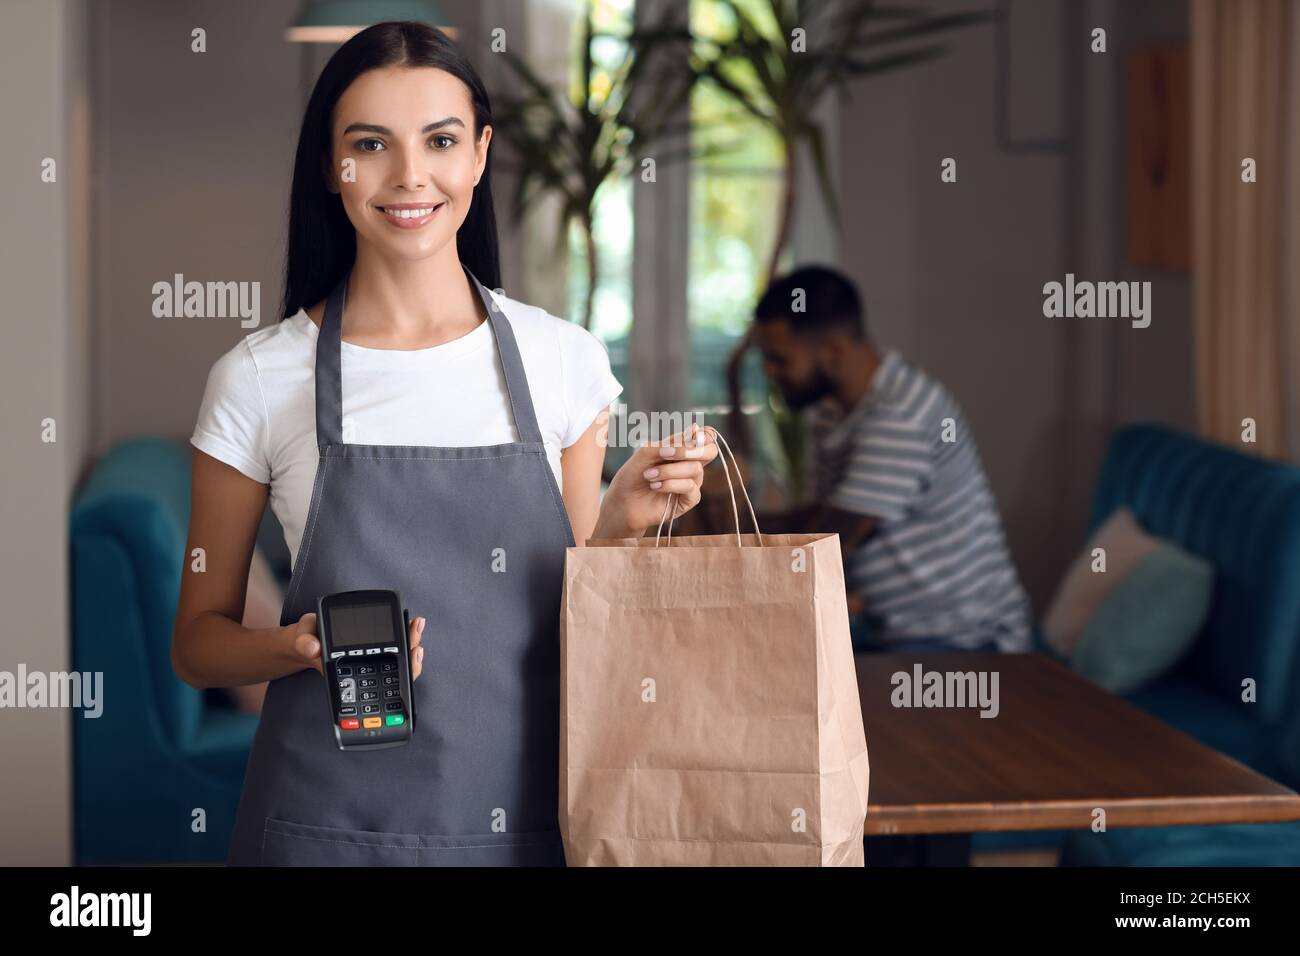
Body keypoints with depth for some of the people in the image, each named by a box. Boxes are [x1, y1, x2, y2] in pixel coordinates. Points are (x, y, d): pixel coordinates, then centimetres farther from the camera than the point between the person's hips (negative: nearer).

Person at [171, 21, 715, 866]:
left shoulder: (565, 361, 1)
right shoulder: (259, 381, -4)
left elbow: (577, 614, 10)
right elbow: (199, 642, 3)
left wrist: (624, 521, -8)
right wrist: (304, 645, -16)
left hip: (528, 817, 2)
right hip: (331, 822, -2)